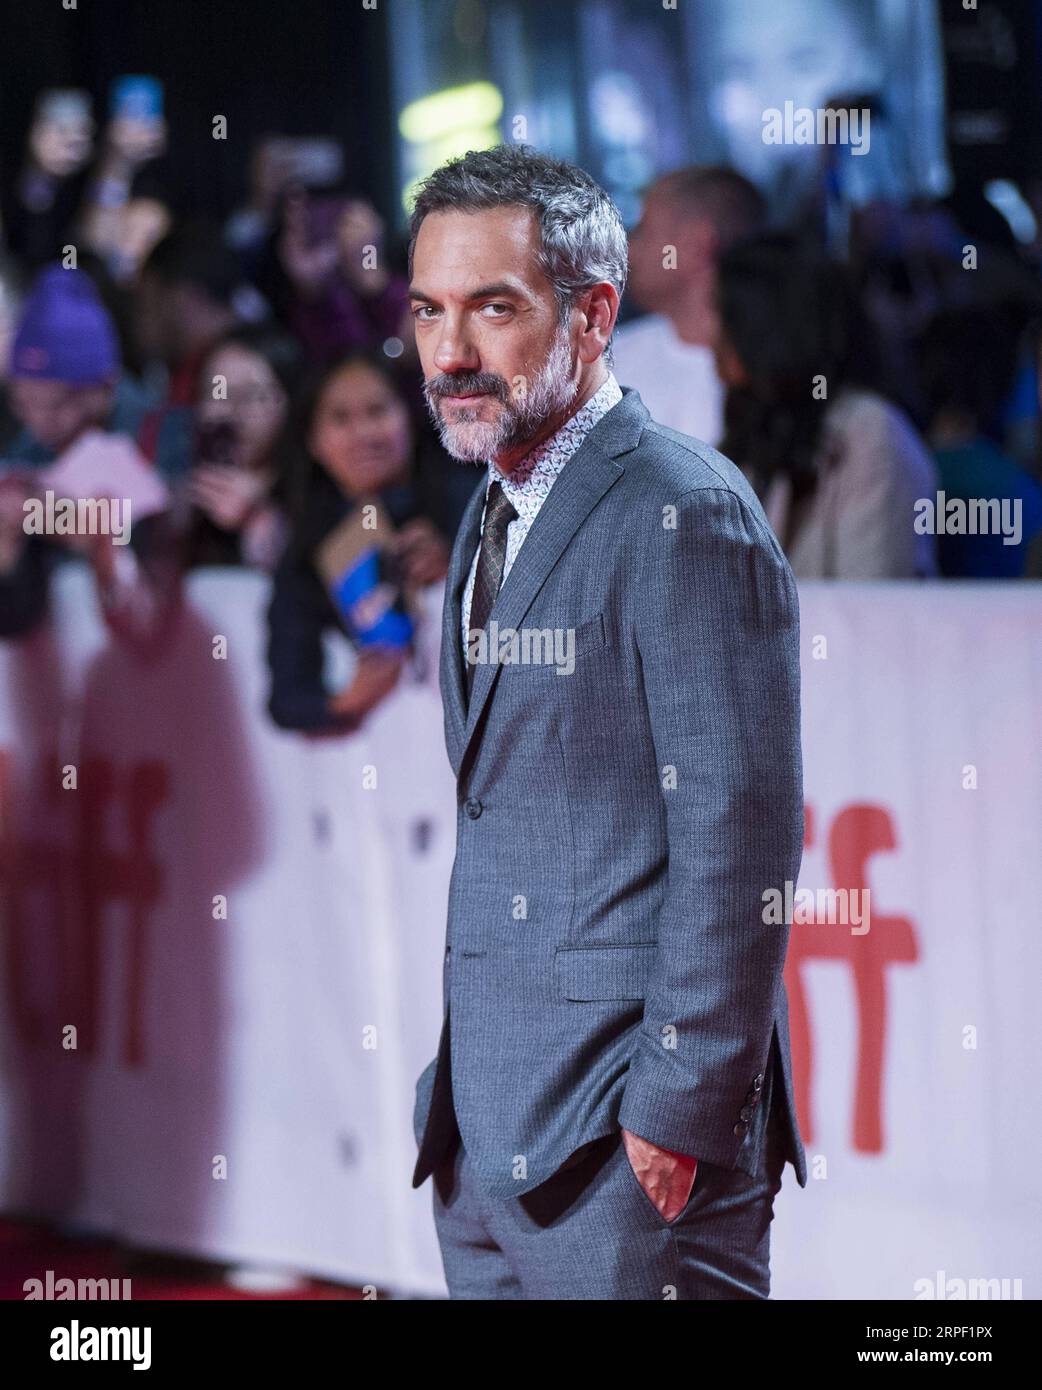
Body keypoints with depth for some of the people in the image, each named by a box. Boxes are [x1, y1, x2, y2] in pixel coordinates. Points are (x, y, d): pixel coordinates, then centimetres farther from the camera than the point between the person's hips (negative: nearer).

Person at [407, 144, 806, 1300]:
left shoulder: (686, 517, -12)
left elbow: (739, 839, -17)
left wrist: (679, 1111, -18)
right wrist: (458, 1075, 17)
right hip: (485, 1139, 9)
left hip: (628, 1143, -9)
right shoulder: (496, 517, 16)